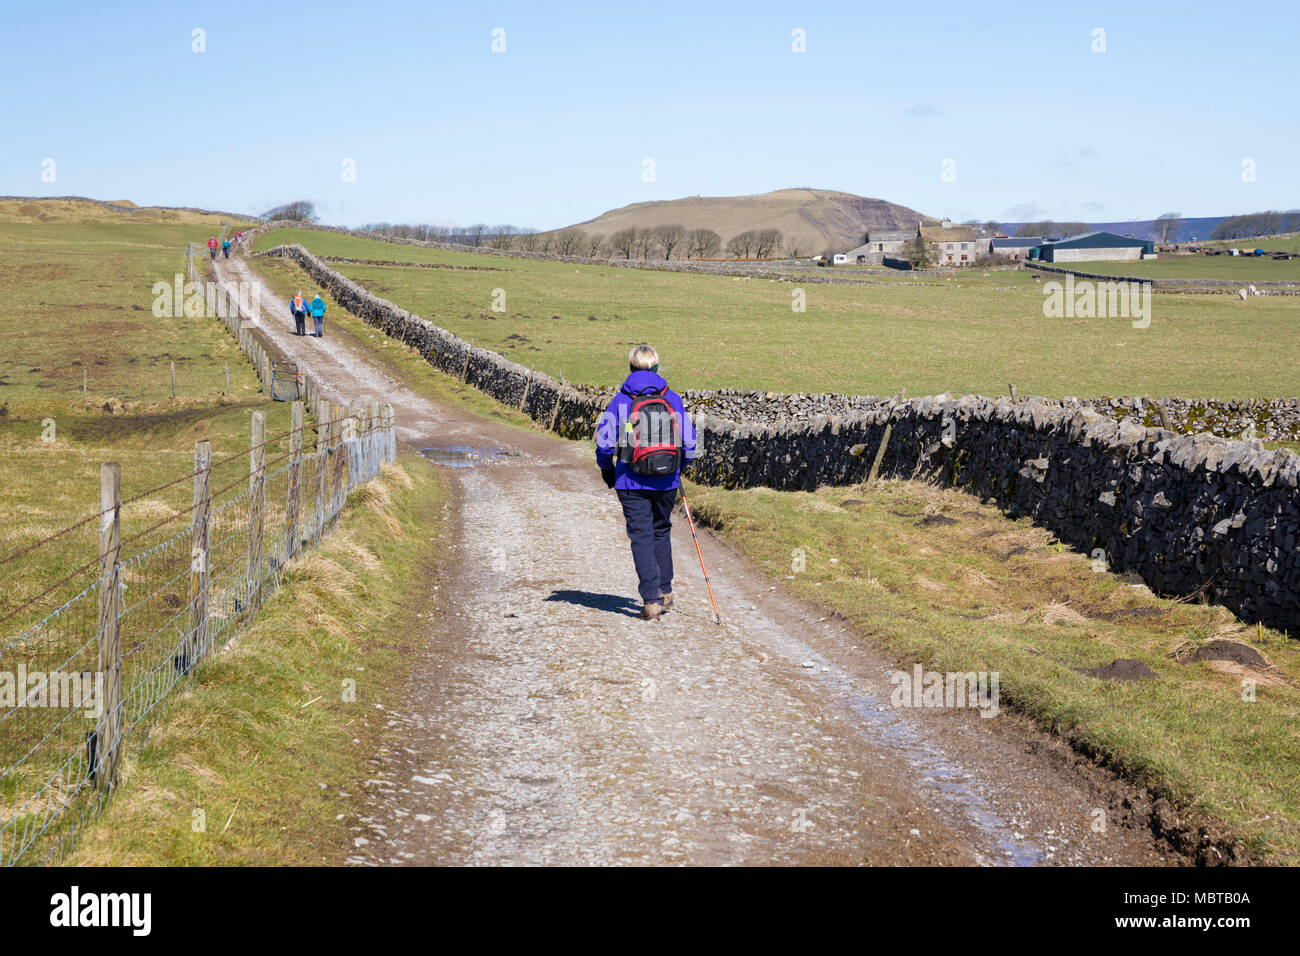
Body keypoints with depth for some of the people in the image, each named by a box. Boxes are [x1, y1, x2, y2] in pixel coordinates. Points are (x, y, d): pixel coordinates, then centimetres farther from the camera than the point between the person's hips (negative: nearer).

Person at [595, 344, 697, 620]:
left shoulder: (621, 401, -5)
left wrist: (607, 469, 12)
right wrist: (678, 467, 20)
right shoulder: (673, 400, 1)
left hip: (632, 483, -2)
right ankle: (664, 592, 26)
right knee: (661, 533, 20)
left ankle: (651, 599, -5)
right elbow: (689, 443, 2)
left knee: (641, 537, 2)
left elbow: (604, 442, -6)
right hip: (667, 482, 2)